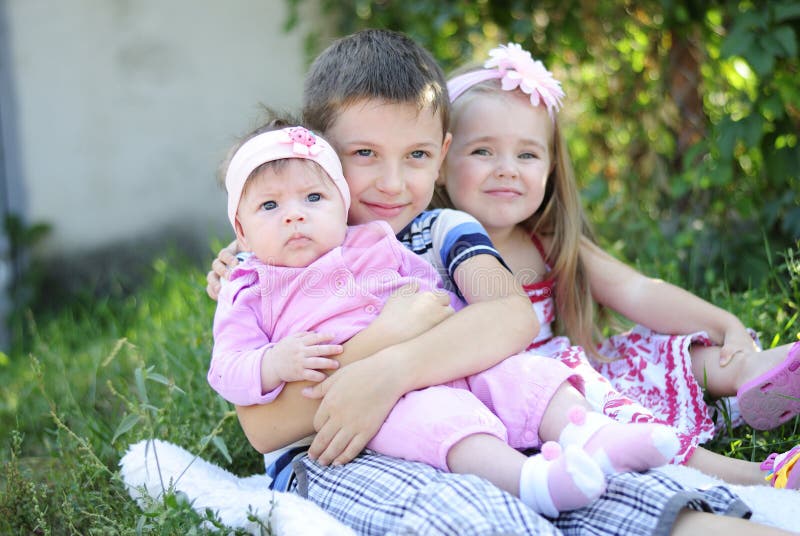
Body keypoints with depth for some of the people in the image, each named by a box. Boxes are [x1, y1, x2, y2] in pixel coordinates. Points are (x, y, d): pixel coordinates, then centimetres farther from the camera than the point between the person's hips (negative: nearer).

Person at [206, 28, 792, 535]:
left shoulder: (441, 233, 15)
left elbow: (512, 318, -8)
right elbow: (263, 431, -6)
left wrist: (389, 372, -24)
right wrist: (384, 336, -17)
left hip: (468, 439, 3)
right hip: (336, 460, -3)